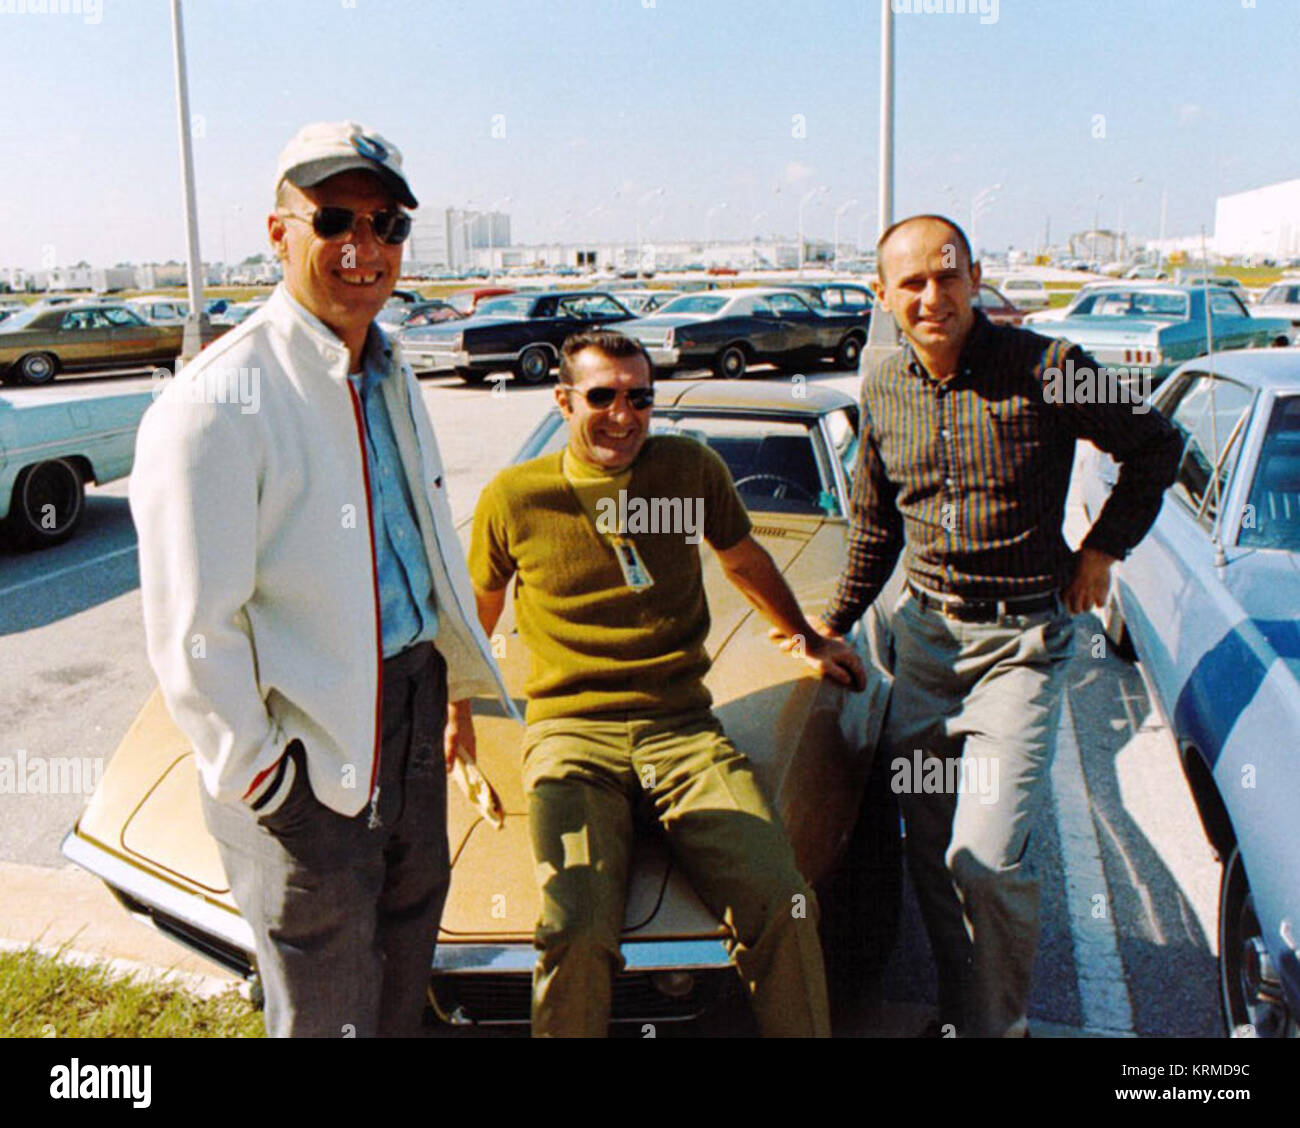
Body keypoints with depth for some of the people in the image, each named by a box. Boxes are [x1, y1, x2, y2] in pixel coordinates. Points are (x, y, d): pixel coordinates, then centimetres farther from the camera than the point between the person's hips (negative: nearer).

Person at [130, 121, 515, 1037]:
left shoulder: (391, 376, 9)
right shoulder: (218, 401, -20)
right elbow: (192, 631, -19)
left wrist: (457, 684, 18)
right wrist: (257, 775, -17)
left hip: (412, 705, 8)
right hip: (310, 746, -8)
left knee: (409, 946, 24)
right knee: (330, 1008, 10)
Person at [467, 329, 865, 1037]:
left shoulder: (692, 468, 7)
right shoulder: (512, 498, 4)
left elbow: (743, 560, 26)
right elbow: (477, 614, 21)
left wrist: (812, 642, 38)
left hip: (683, 727, 2)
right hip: (569, 734, -1)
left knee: (783, 907, -18)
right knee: (576, 932, -26)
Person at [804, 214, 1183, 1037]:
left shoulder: (1046, 370, -11)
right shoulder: (883, 392, 4)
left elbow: (1157, 449, 4)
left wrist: (1103, 547, -1)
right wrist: (834, 625, 20)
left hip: (1022, 639, -4)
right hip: (925, 634, 5)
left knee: (987, 858, -11)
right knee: (930, 851, 10)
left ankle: (999, 1023, 15)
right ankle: (960, 1007, 32)